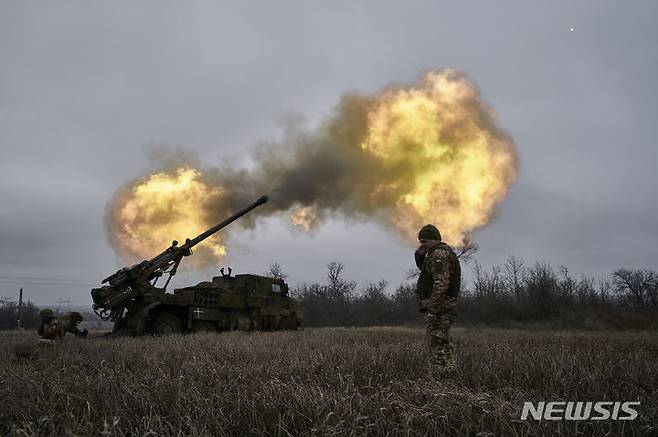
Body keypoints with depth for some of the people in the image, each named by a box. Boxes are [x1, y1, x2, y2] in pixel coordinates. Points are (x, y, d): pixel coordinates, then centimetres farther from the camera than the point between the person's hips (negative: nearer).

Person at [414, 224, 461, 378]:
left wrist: (433, 310, -26)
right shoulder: (443, 252, 18)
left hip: (438, 307, -11)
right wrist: (420, 255, 12)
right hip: (444, 306, 11)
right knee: (444, 344, 17)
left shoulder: (439, 254, -15)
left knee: (438, 346, -8)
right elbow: (424, 269, 32)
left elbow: (441, 284, -25)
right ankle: (450, 376, 24)